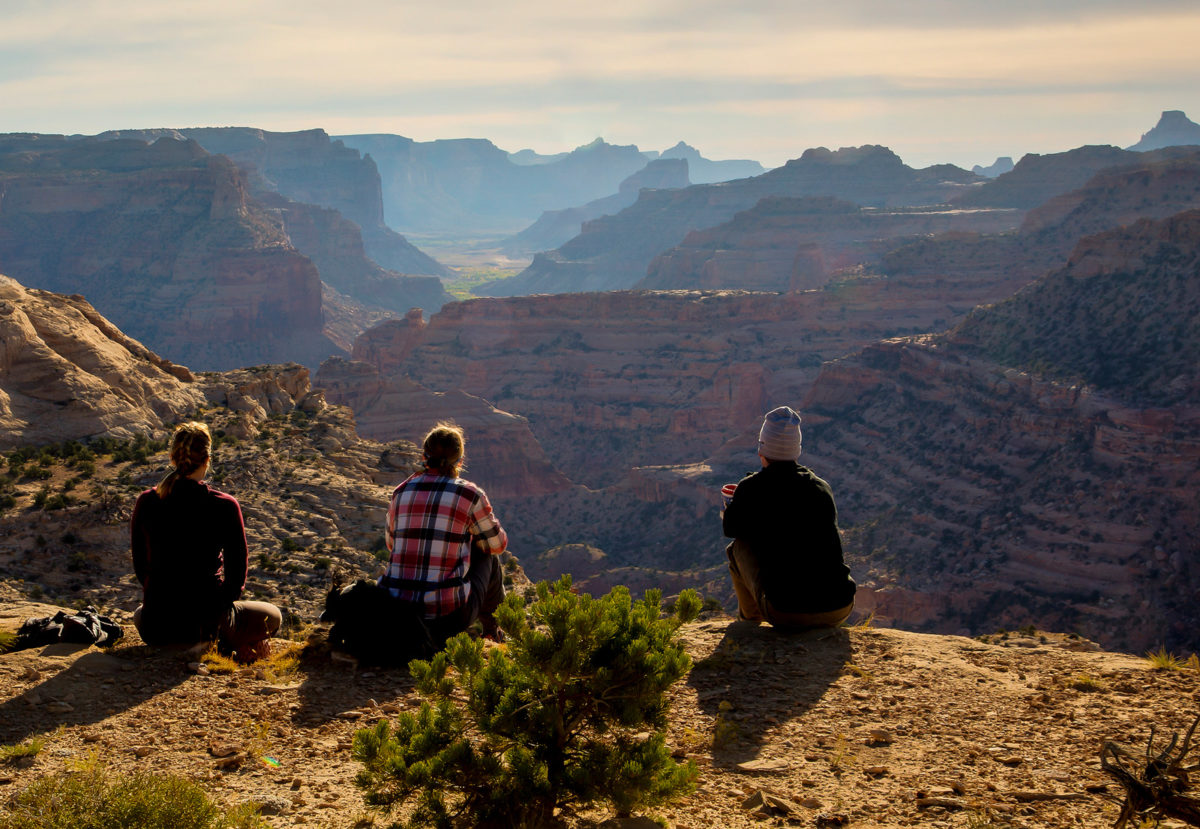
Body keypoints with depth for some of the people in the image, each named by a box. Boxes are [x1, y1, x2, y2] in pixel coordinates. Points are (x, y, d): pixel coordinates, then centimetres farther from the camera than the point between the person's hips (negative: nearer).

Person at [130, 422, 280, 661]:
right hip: (208, 621, -3)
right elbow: (237, 569, -3)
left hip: (156, 628, 4)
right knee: (272, 616, 26)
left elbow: (140, 565, 7)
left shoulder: (146, 502, -4)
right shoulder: (225, 506, -13)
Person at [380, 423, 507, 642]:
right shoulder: (470, 495, -4)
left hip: (395, 615, 5)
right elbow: (498, 544, 12)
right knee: (487, 555, 25)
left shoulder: (401, 492, 7)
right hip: (449, 617, -4)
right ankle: (491, 627, 40)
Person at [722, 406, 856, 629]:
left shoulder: (752, 488, -1)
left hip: (787, 614, -4)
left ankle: (750, 618, 34)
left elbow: (730, 528, 18)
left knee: (738, 548, 18)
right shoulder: (822, 487, 12)